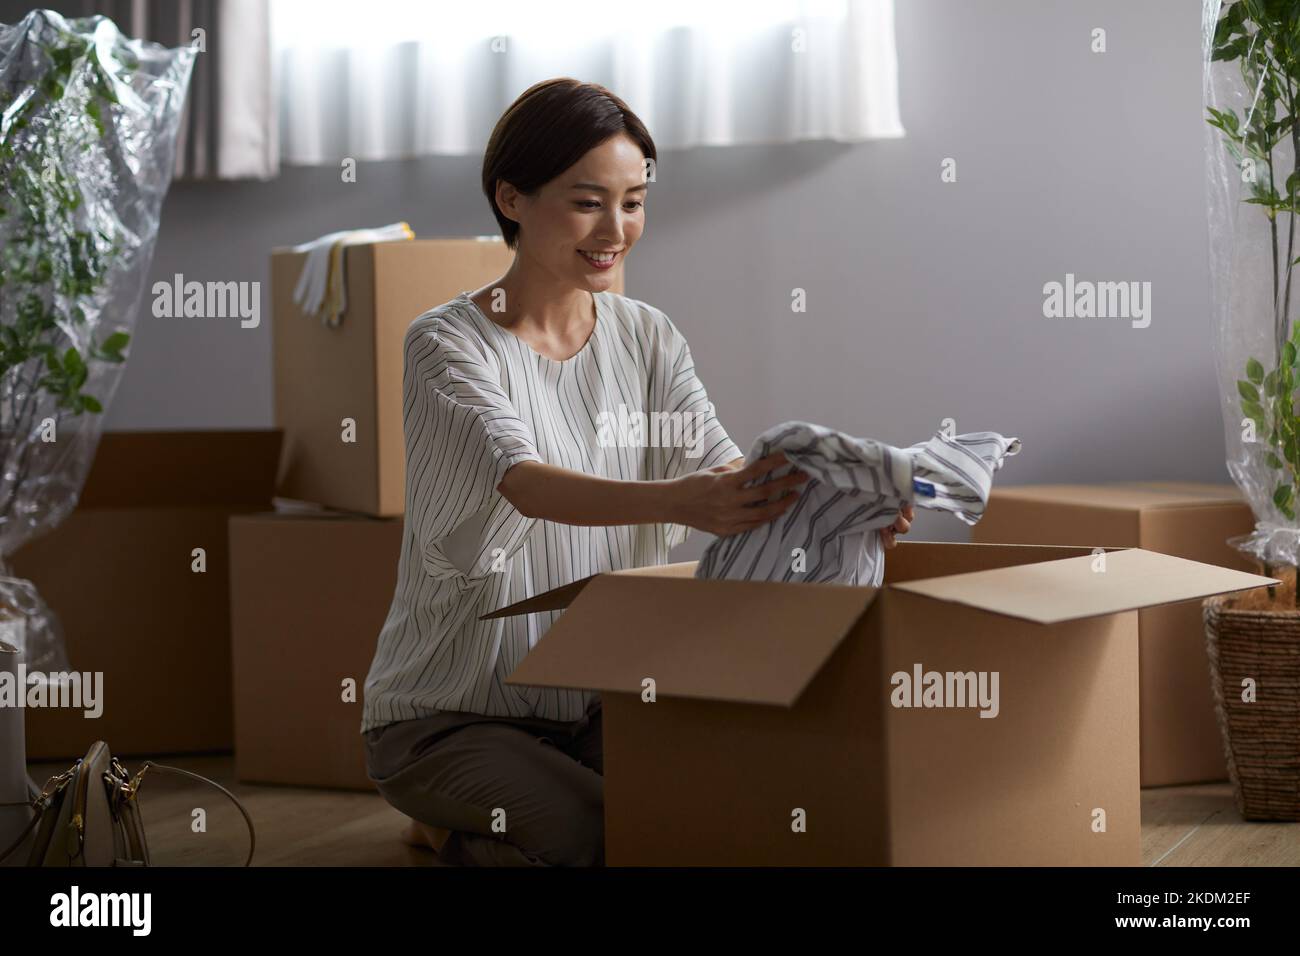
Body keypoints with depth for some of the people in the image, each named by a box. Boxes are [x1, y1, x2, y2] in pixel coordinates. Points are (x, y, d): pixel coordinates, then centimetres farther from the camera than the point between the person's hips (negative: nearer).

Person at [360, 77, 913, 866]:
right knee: (602, 839, -27)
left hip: (596, 703, 6)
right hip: (452, 714, -6)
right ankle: (452, 828, 6)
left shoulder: (648, 338, 4)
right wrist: (677, 502, -50)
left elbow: (722, 466, -10)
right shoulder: (449, 345, -14)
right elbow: (523, 483, -31)